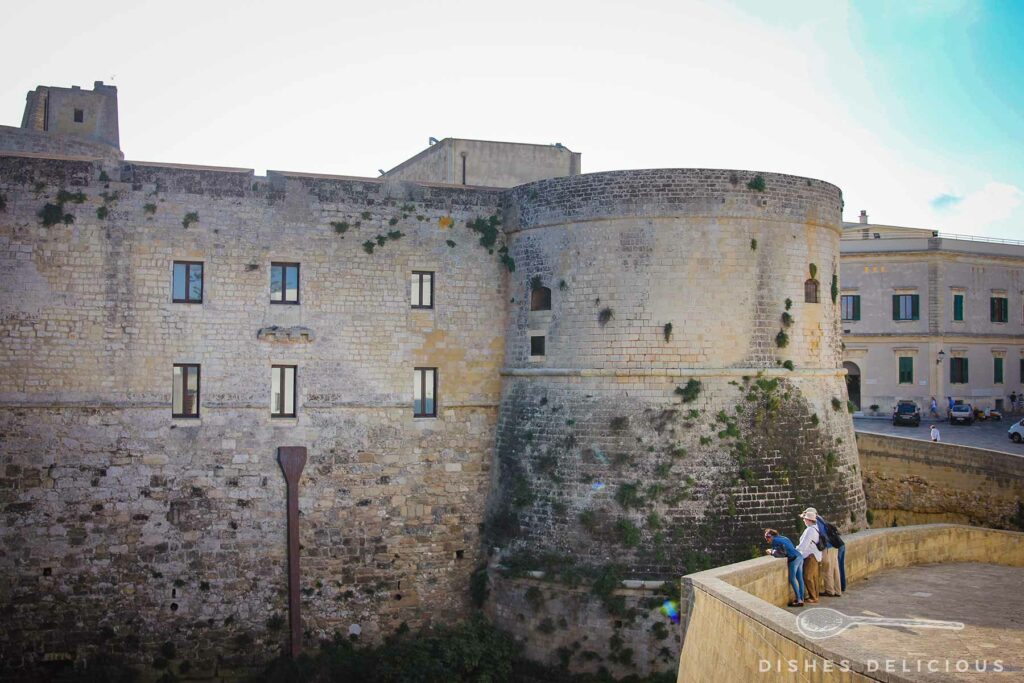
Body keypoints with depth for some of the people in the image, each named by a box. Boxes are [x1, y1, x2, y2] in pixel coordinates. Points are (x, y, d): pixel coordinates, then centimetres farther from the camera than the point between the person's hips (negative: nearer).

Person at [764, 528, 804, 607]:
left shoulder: (775, 540, -3)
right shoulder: (783, 538, 23)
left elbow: (780, 553, -12)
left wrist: (771, 552, 4)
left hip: (793, 559, -9)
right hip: (800, 556, 9)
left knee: (792, 579, -3)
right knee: (800, 579, 11)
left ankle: (799, 600, -3)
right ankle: (801, 598, 16)